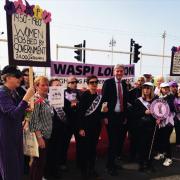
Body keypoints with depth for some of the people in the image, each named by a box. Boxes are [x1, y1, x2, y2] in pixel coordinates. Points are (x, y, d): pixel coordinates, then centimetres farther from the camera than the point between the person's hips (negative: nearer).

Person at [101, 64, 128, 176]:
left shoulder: (124, 84, 11)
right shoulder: (108, 82, -8)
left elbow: (125, 101, 14)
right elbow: (104, 99, -12)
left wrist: (125, 115, 11)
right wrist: (105, 116, -17)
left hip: (121, 116, 6)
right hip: (111, 116, -6)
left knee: (120, 140, 11)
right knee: (113, 141, -1)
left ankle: (113, 161, 29)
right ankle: (110, 166, 16)